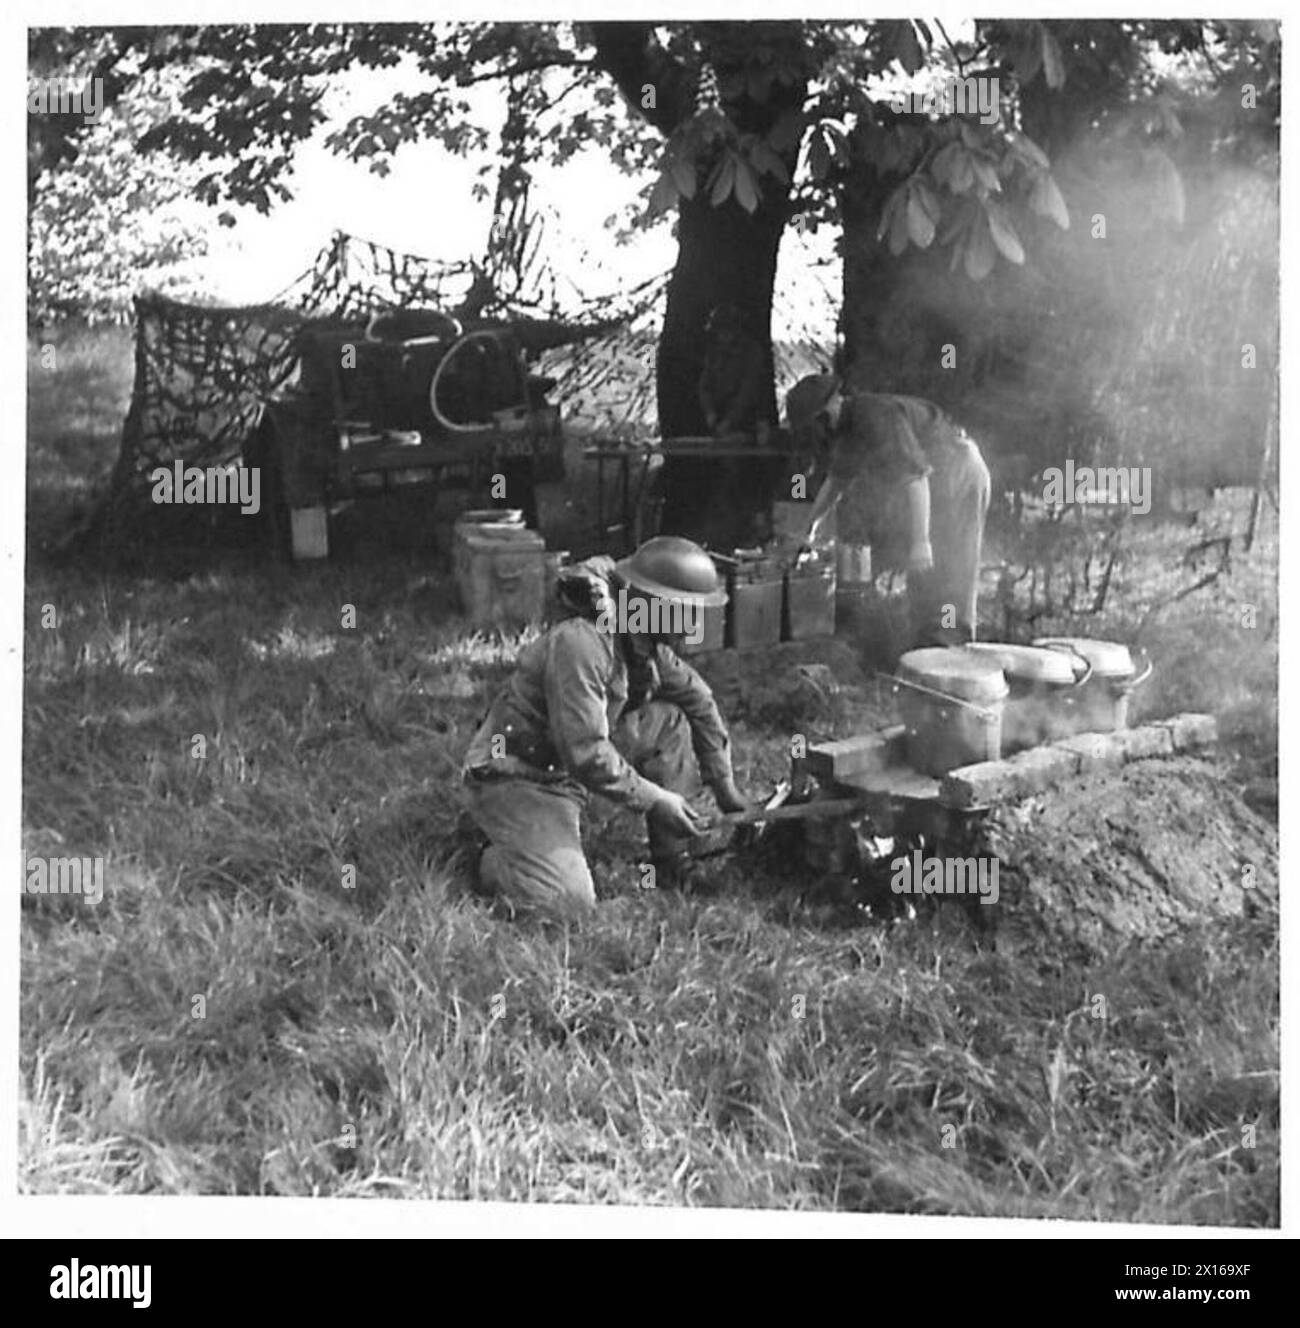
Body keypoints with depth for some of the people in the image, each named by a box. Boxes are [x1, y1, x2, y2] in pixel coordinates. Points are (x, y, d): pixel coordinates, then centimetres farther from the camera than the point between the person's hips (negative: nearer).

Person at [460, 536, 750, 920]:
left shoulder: (648, 644, -2)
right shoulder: (579, 644, -29)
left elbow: (698, 699, 12)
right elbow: (586, 752, -32)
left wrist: (725, 786, 11)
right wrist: (655, 799, -23)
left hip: (567, 770, 9)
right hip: (512, 779, -9)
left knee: (670, 721, -3)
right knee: (570, 900, -25)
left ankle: (672, 860, 5)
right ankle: (498, 863, 7)